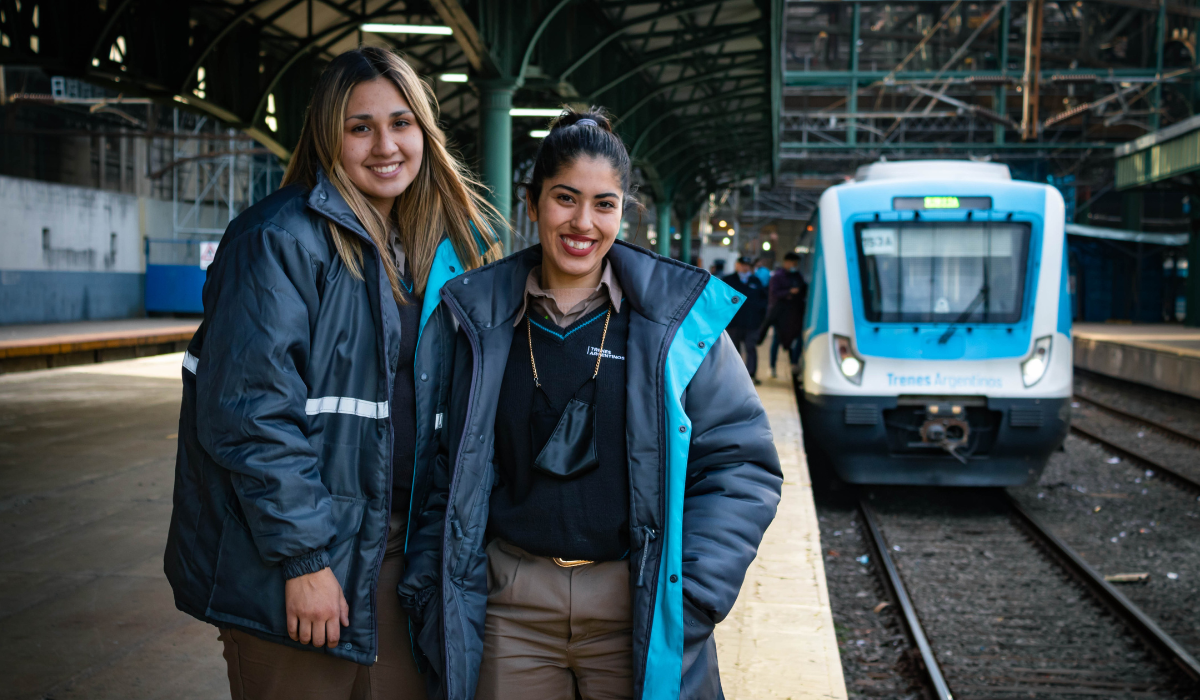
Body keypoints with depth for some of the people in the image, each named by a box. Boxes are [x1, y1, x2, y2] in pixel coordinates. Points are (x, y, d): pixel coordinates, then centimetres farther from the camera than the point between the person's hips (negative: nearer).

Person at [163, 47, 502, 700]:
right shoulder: (281, 239, -11)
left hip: (398, 543, 6)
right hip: (293, 558, -6)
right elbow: (250, 412, -17)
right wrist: (303, 557, -19)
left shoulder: (443, 251, 12)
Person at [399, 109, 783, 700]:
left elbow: (742, 463, -2)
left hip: (635, 607, -1)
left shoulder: (680, 314, -2)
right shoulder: (481, 315, 5)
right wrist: (425, 575, 3)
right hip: (511, 605, 2)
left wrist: (691, 597, -10)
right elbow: (452, 462, 13)